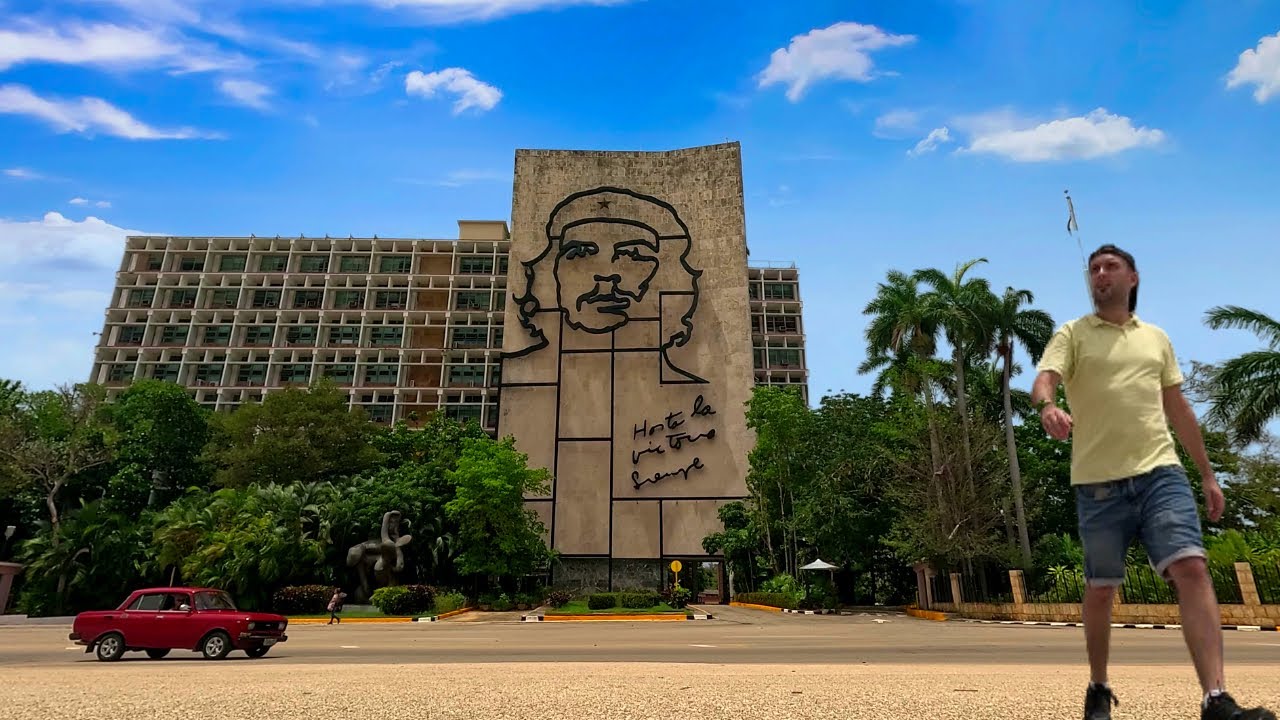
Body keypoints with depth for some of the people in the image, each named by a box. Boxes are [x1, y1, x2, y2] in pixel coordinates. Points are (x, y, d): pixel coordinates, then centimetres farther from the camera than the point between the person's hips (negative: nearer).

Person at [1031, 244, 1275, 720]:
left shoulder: (1157, 338, 18)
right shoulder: (1072, 335, 5)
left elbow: (1179, 410, 21)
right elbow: (1043, 381, -13)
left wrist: (1208, 474, 19)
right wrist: (1048, 406, -37)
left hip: (1161, 472, 3)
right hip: (1098, 482, -3)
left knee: (1192, 569, -14)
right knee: (1100, 590, 6)